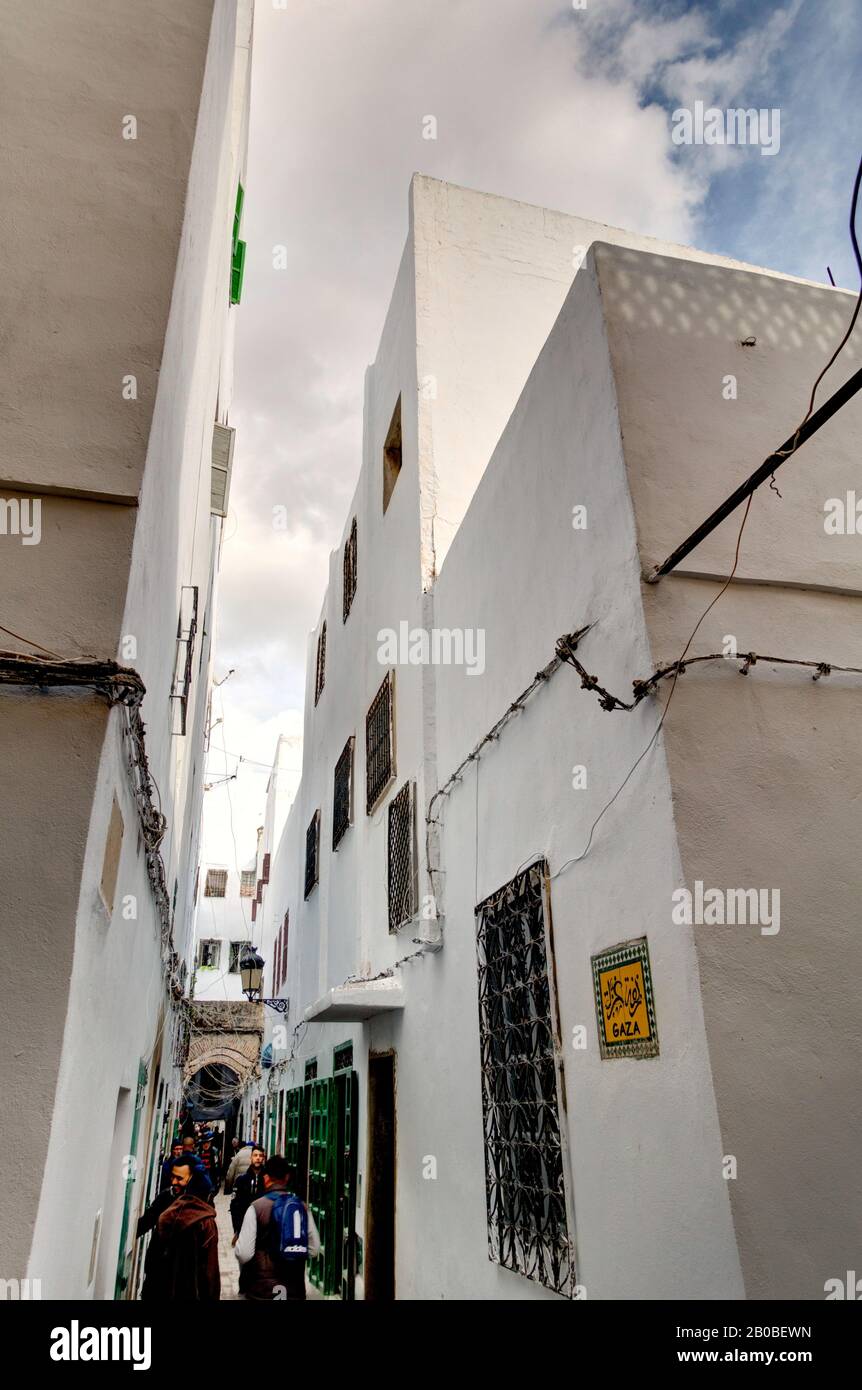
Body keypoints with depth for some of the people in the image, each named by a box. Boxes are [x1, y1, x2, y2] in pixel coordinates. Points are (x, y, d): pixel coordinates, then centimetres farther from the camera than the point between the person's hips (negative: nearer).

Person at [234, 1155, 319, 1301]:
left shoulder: (256, 1207, -14)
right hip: (295, 1289, 3)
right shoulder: (302, 1207, -3)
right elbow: (314, 1249, 2)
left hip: (261, 1290, -3)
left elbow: (244, 1254, -16)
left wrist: (237, 1247, 5)